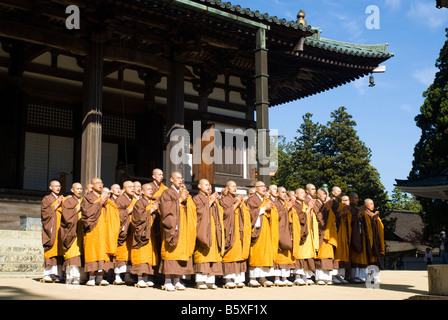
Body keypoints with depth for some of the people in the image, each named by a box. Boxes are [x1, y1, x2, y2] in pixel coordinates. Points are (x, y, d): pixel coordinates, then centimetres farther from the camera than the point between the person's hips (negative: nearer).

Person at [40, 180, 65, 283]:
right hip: (51, 228, -5)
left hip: (61, 228, 5)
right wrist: (57, 204, -9)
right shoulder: (46, 199, 7)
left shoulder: (63, 199, 22)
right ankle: (47, 274, -8)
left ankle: (57, 274, -1)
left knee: (59, 250, -2)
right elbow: (45, 212, -7)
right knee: (51, 250, -10)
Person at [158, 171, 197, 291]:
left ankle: (177, 281, 8)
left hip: (184, 228, 6)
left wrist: (186, 197, -6)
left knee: (181, 252, 3)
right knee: (171, 252, -8)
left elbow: (192, 208, 8)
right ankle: (167, 281, -2)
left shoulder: (183, 193, 19)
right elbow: (166, 208, -14)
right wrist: (179, 200, -13)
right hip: (173, 227, -6)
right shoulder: (167, 193, 1)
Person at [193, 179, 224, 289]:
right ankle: (200, 281, -7)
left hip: (213, 231, 6)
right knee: (202, 254, -10)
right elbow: (200, 211, -13)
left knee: (213, 255, 0)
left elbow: (219, 212, 17)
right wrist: (210, 202, -11)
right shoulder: (197, 198, 3)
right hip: (203, 230, -6)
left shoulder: (212, 199, 22)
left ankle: (210, 281, 2)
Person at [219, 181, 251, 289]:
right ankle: (229, 280, -8)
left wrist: (241, 203, -1)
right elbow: (226, 213, -11)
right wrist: (236, 204, -9)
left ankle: (238, 279, 1)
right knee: (230, 254, -10)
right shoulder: (224, 200, 3)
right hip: (230, 230, -6)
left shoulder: (238, 199, 20)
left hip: (239, 230, 6)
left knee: (239, 253, 0)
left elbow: (246, 213, 12)